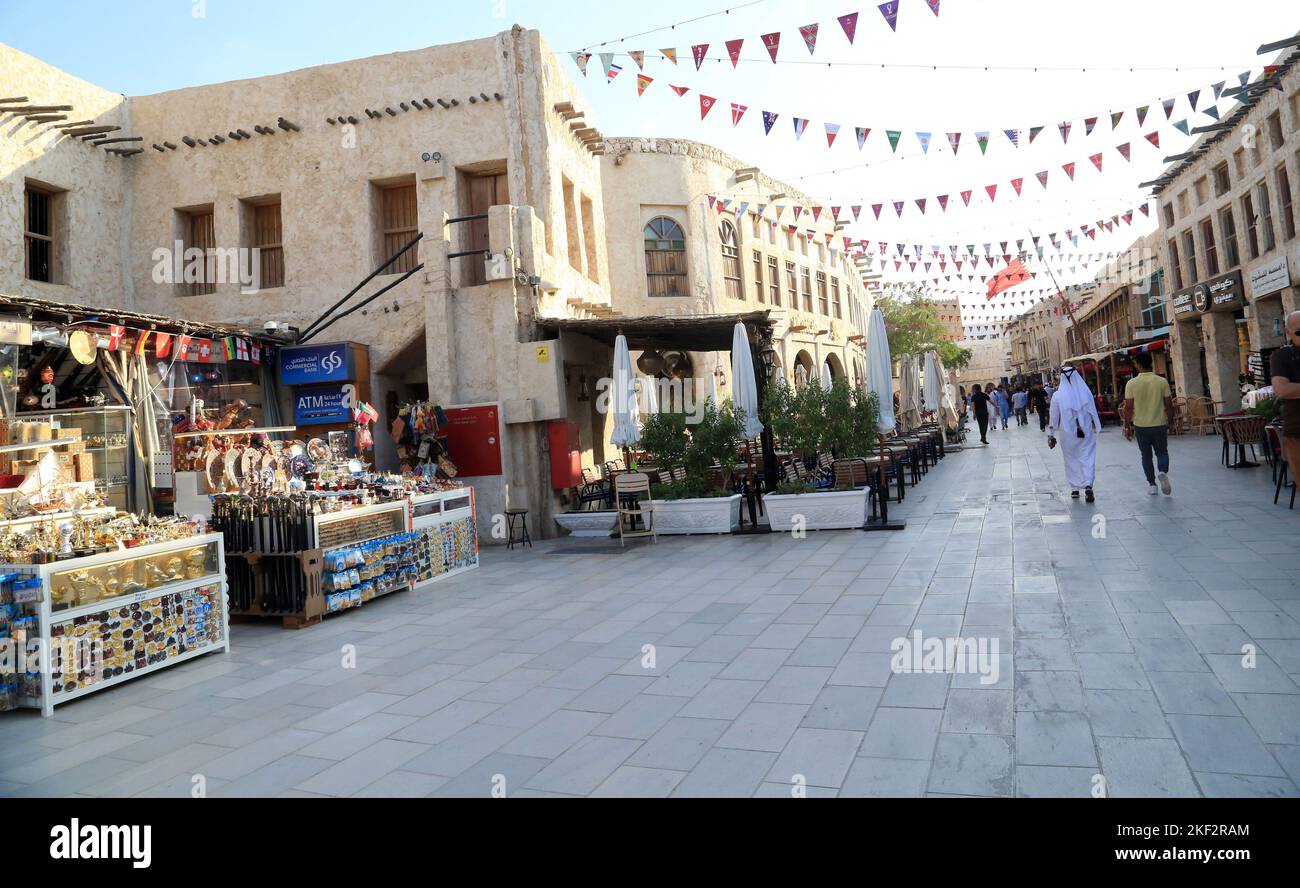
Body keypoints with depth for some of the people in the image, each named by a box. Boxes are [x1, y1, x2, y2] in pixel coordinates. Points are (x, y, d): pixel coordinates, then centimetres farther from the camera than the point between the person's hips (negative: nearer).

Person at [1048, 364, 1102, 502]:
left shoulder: (1057, 396, -9)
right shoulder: (1086, 392, -6)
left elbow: (1054, 417, -4)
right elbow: (1093, 413, 2)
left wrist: (1051, 434, 5)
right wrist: (1095, 428, 14)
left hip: (1067, 434, 0)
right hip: (1086, 432, 0)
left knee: (1071, 460, 12)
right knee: (1087, 457, 3)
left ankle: (1074, 489, 16)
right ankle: (1088, 485, -14)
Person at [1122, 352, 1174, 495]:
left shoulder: (1132, 383, -9)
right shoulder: (1162, 381, -5)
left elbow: (1128, 408, -8)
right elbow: (1169, 405, -2)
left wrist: (1127, 427, 1)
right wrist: (1170, 422, 11)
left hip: (1140, 426, -1)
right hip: (1159, 424, 1)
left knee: (1146, 455, 12)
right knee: (1162, 452, 16)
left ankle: (1152, 485, 14)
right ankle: (1163, 472, -12)